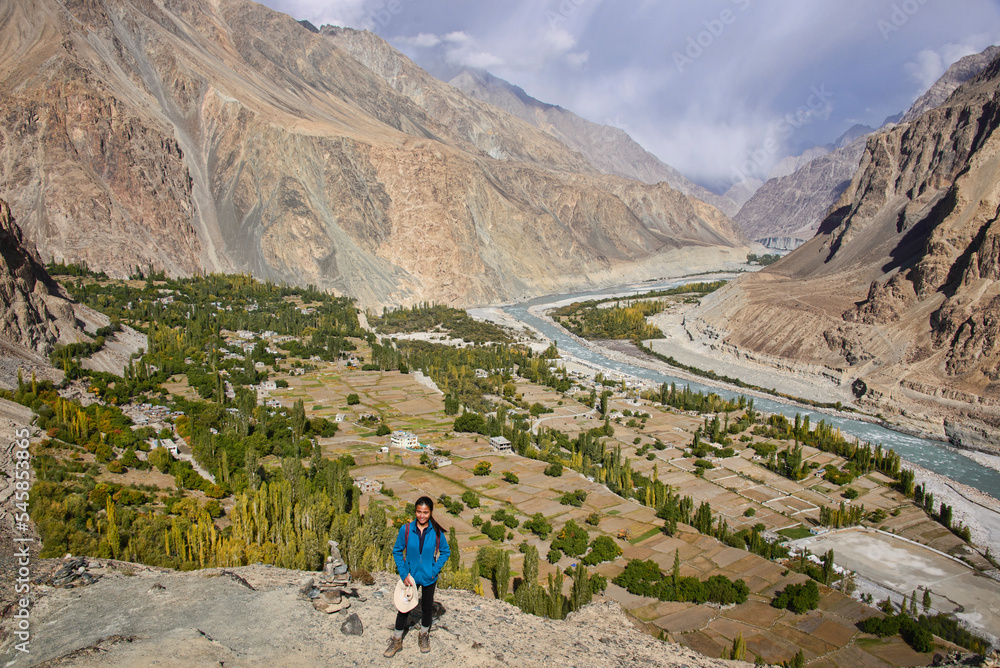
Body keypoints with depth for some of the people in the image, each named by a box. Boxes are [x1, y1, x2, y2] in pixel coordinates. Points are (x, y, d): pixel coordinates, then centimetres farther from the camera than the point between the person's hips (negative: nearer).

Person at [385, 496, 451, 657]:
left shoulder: (436, 532, -14)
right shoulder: (406, 529, -15)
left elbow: (445, 551, -1)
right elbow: (397, 551, -4)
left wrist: (435, 570, -11)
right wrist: (403, 573, -10)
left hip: (428, 577, 0)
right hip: (410, 576, 0)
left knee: (427, 608, 17)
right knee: (404, 608, 8)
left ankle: (424, 636, 41)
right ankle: (397, 641, 28)